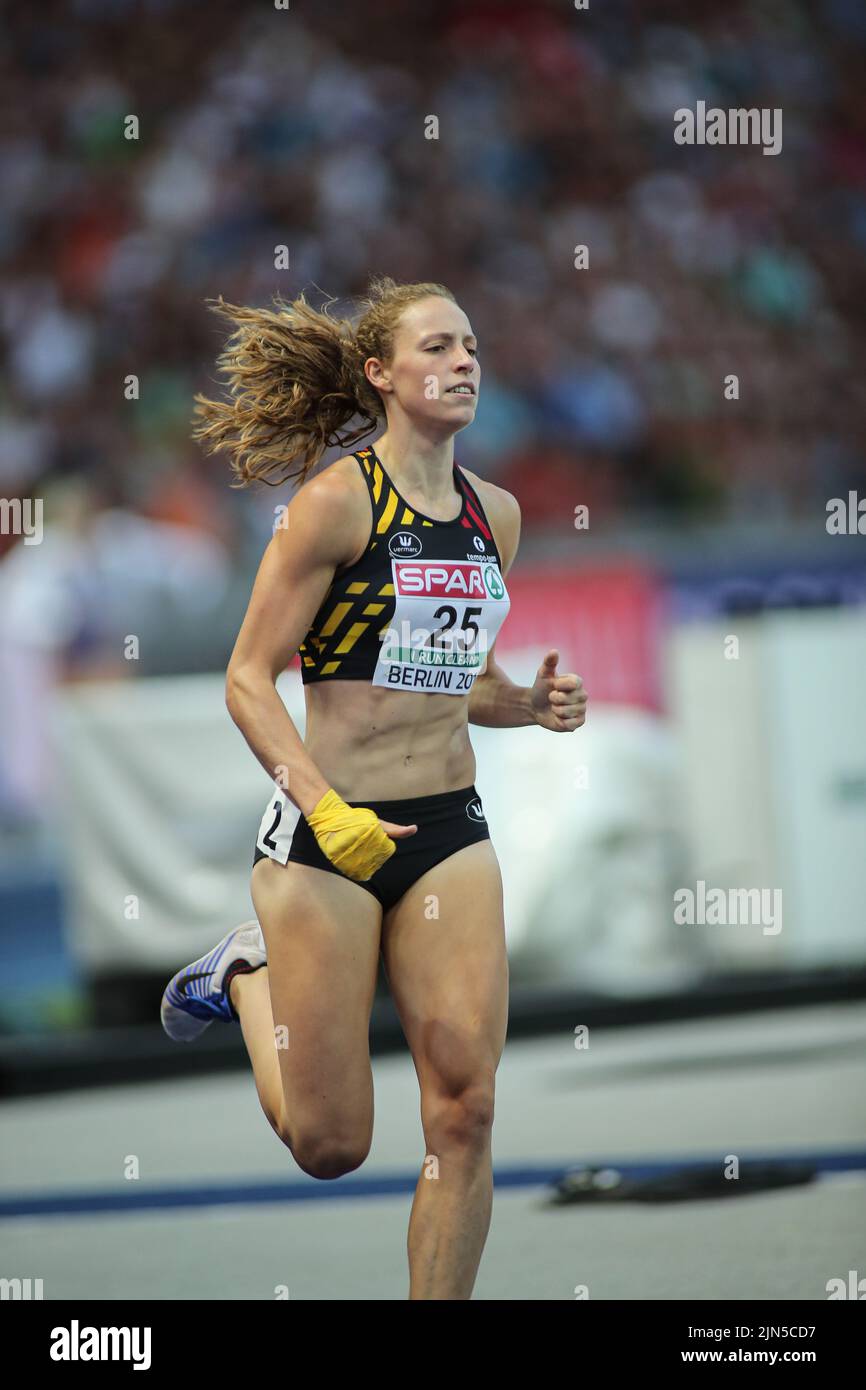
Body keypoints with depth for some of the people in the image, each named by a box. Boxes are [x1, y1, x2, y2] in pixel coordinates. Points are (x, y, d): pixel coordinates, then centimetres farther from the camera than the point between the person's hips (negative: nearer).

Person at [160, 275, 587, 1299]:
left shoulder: (495, 513, 10)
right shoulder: (338, 501, -10)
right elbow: (248, 681, -10)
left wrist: (529, 702, 0)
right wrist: (326, 809, -23)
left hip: (450, 835, 5)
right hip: (329, 834, -5)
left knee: (465, 1114, -8)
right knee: (331, 1144, 2)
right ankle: (248, 977, 31)